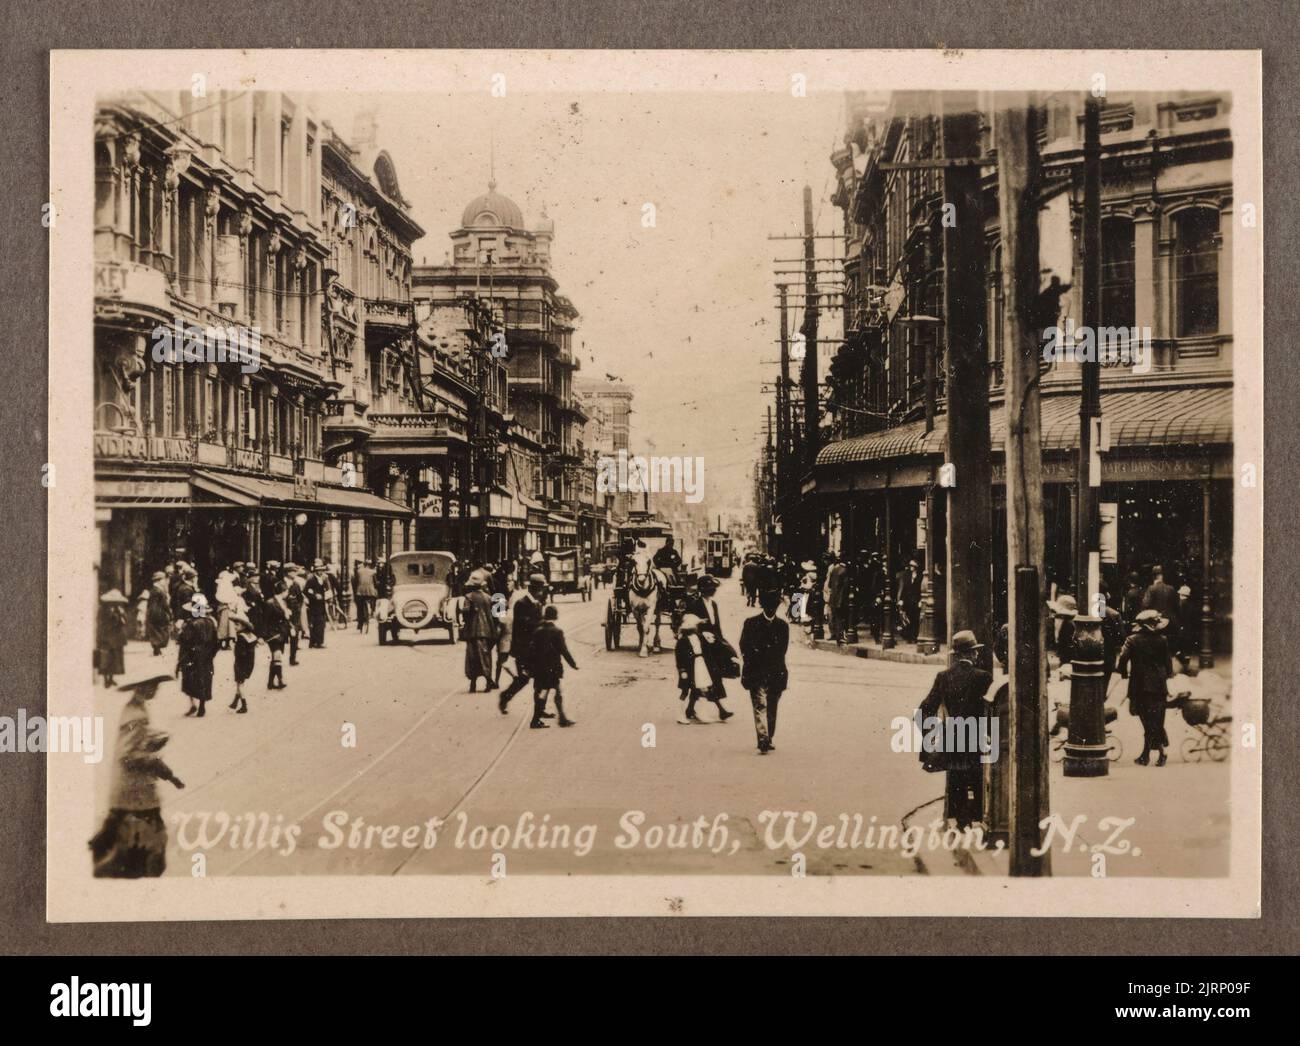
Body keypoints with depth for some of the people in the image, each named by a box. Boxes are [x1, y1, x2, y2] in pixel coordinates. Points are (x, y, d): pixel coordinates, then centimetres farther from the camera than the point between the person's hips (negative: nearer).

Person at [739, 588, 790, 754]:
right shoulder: (751, 623, 2)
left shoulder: (782, 626, 9)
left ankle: (768, 740, 21)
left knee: (772, 708, 9)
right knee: (760, 706, -12)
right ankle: (763, 741, -19)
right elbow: (744, 648, 1)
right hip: (757, 673, -3)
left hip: (776, 674, 3)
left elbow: (782, 650, 8)